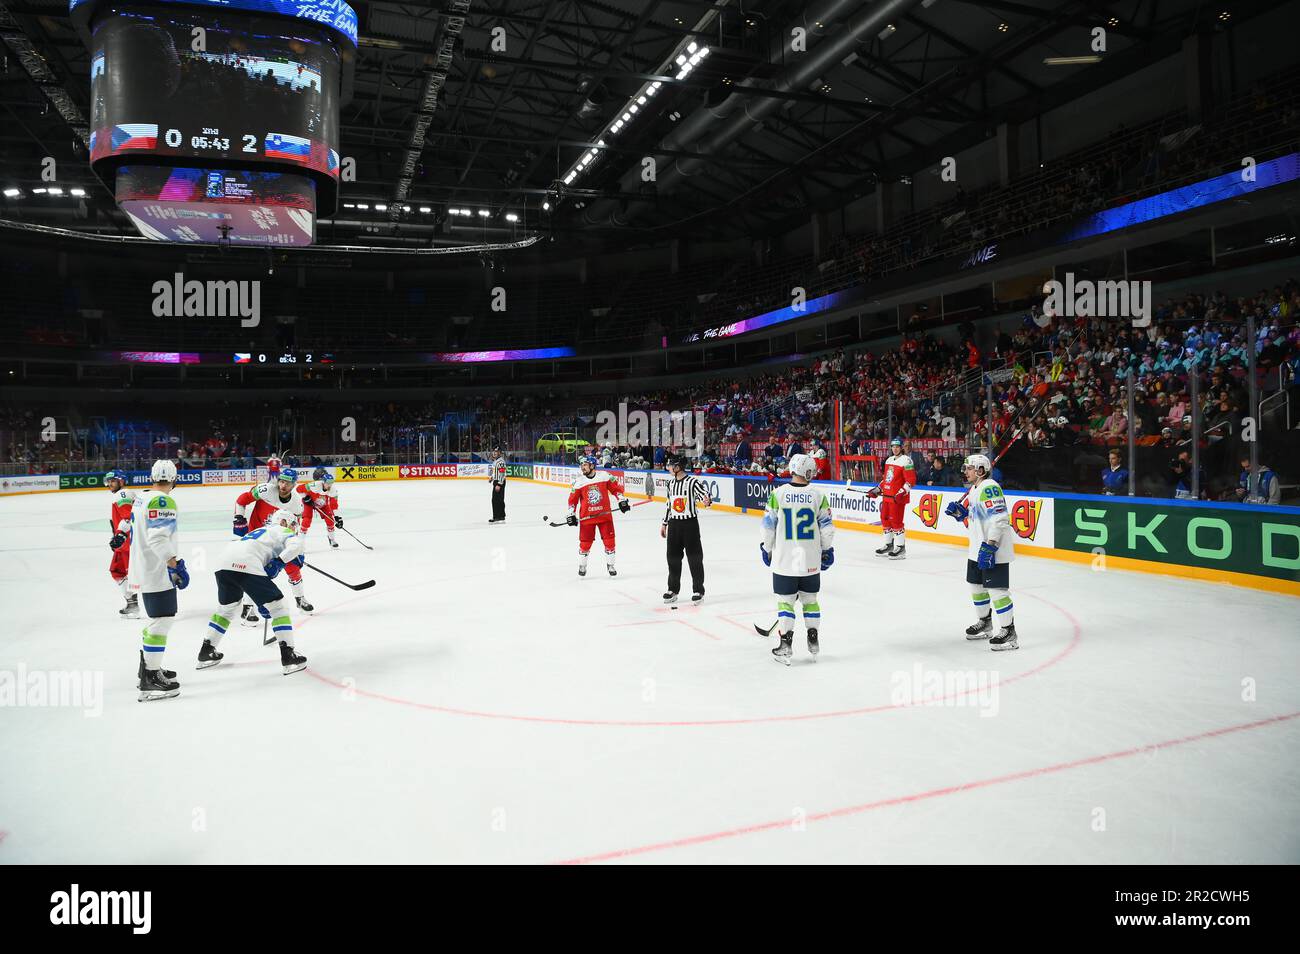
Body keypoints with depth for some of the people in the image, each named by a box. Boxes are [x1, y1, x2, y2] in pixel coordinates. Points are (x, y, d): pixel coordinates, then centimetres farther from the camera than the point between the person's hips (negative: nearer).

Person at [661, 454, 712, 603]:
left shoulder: (693, 482, -12)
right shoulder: (671, 483, 9)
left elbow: (706, 496, -15)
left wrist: (707, 501, -40)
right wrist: (664, 524, 20)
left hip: (690, 524, -6)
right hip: (674, 524, 6)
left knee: (694, 557, 1)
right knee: (673, 557, 10)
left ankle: (698, 590, 12)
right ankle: (673, 589, 22)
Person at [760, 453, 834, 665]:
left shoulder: (778, 494, -7)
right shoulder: (818, 495, -3)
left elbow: (769, 525, -3)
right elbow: (826, 525, 1)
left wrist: (766, 549, 11)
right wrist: (828, 550, 14)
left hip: (784, 558, -2)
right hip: (811, 559, 2)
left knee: (785, 600, 6)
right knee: (810, 598, 16)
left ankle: (786, 645, 5)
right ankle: (813, 643, 23)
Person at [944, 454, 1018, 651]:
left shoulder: (989, 487, -18)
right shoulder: (974, 489, 15)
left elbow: (999, 519, -26)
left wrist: (990, 546, -28)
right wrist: (959, 511, 6)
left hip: (994, 550, -11)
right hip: (977, 549, 11)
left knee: (997, 589, -9)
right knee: (976, 585, 19)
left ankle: (1008, 631, 0)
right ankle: (984, 624, 35)